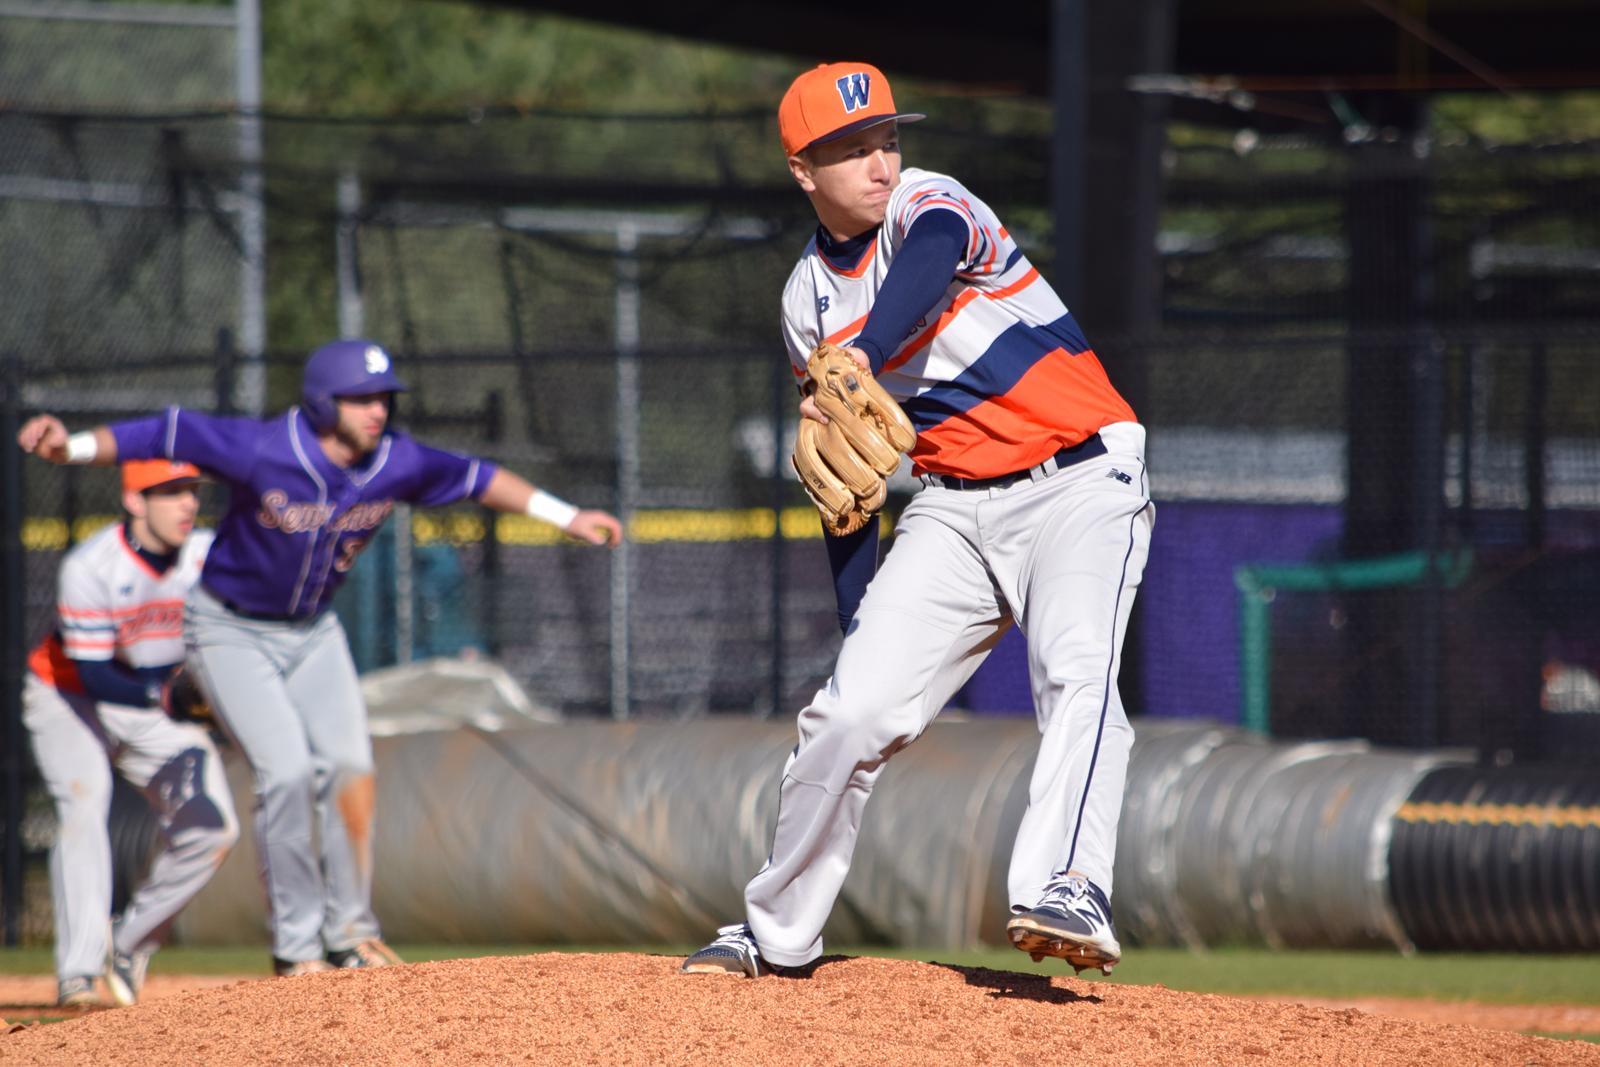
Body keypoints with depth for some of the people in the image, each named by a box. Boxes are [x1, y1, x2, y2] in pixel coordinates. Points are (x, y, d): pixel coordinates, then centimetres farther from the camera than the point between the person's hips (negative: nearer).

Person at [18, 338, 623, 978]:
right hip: (230, 631, -5)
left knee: (349, 769, -5)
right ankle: (297, 945, -5)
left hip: (312, 632, 5)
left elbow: (473, 478, 3)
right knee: (286, 770, -16)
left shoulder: (396, 463, -14)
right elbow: (165, 435, -26)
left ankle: (350, 935, 10)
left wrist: (567, 517, 9)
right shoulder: (260, 452, -28)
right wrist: (73, 447, -41)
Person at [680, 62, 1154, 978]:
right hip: (955, 504, 5)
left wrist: (859, 362, -58)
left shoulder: (928, 207, -12)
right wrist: (859, 618, 4)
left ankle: (1068, 894, -45)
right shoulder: (811, 298, 6)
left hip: (1080, 482, -5)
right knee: (852, 708, -1)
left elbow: (924, 274, -38)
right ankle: (777, 932, 15)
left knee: (1077, 673, -29)